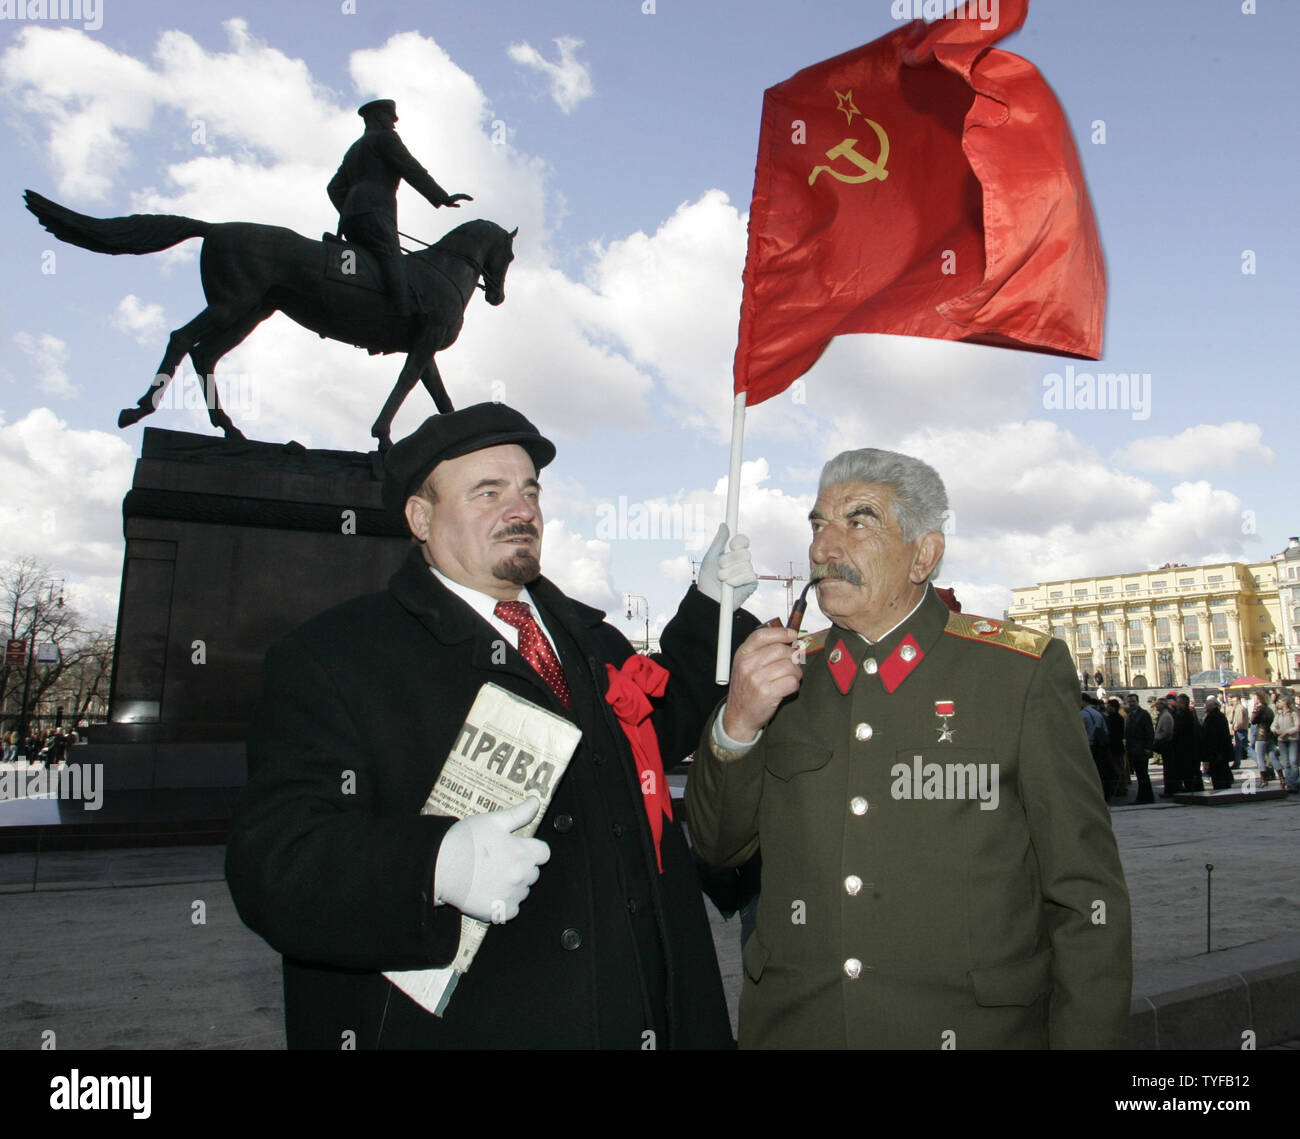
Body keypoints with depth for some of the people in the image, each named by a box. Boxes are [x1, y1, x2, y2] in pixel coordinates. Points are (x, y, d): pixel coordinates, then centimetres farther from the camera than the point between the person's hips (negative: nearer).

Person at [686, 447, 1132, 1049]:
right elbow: (719, 844, 3)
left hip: (971, 1028, -2)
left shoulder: (1024, 671, -8)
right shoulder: (784, 671, 2)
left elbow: (1085, 899, -7)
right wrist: (737, 724, -14)